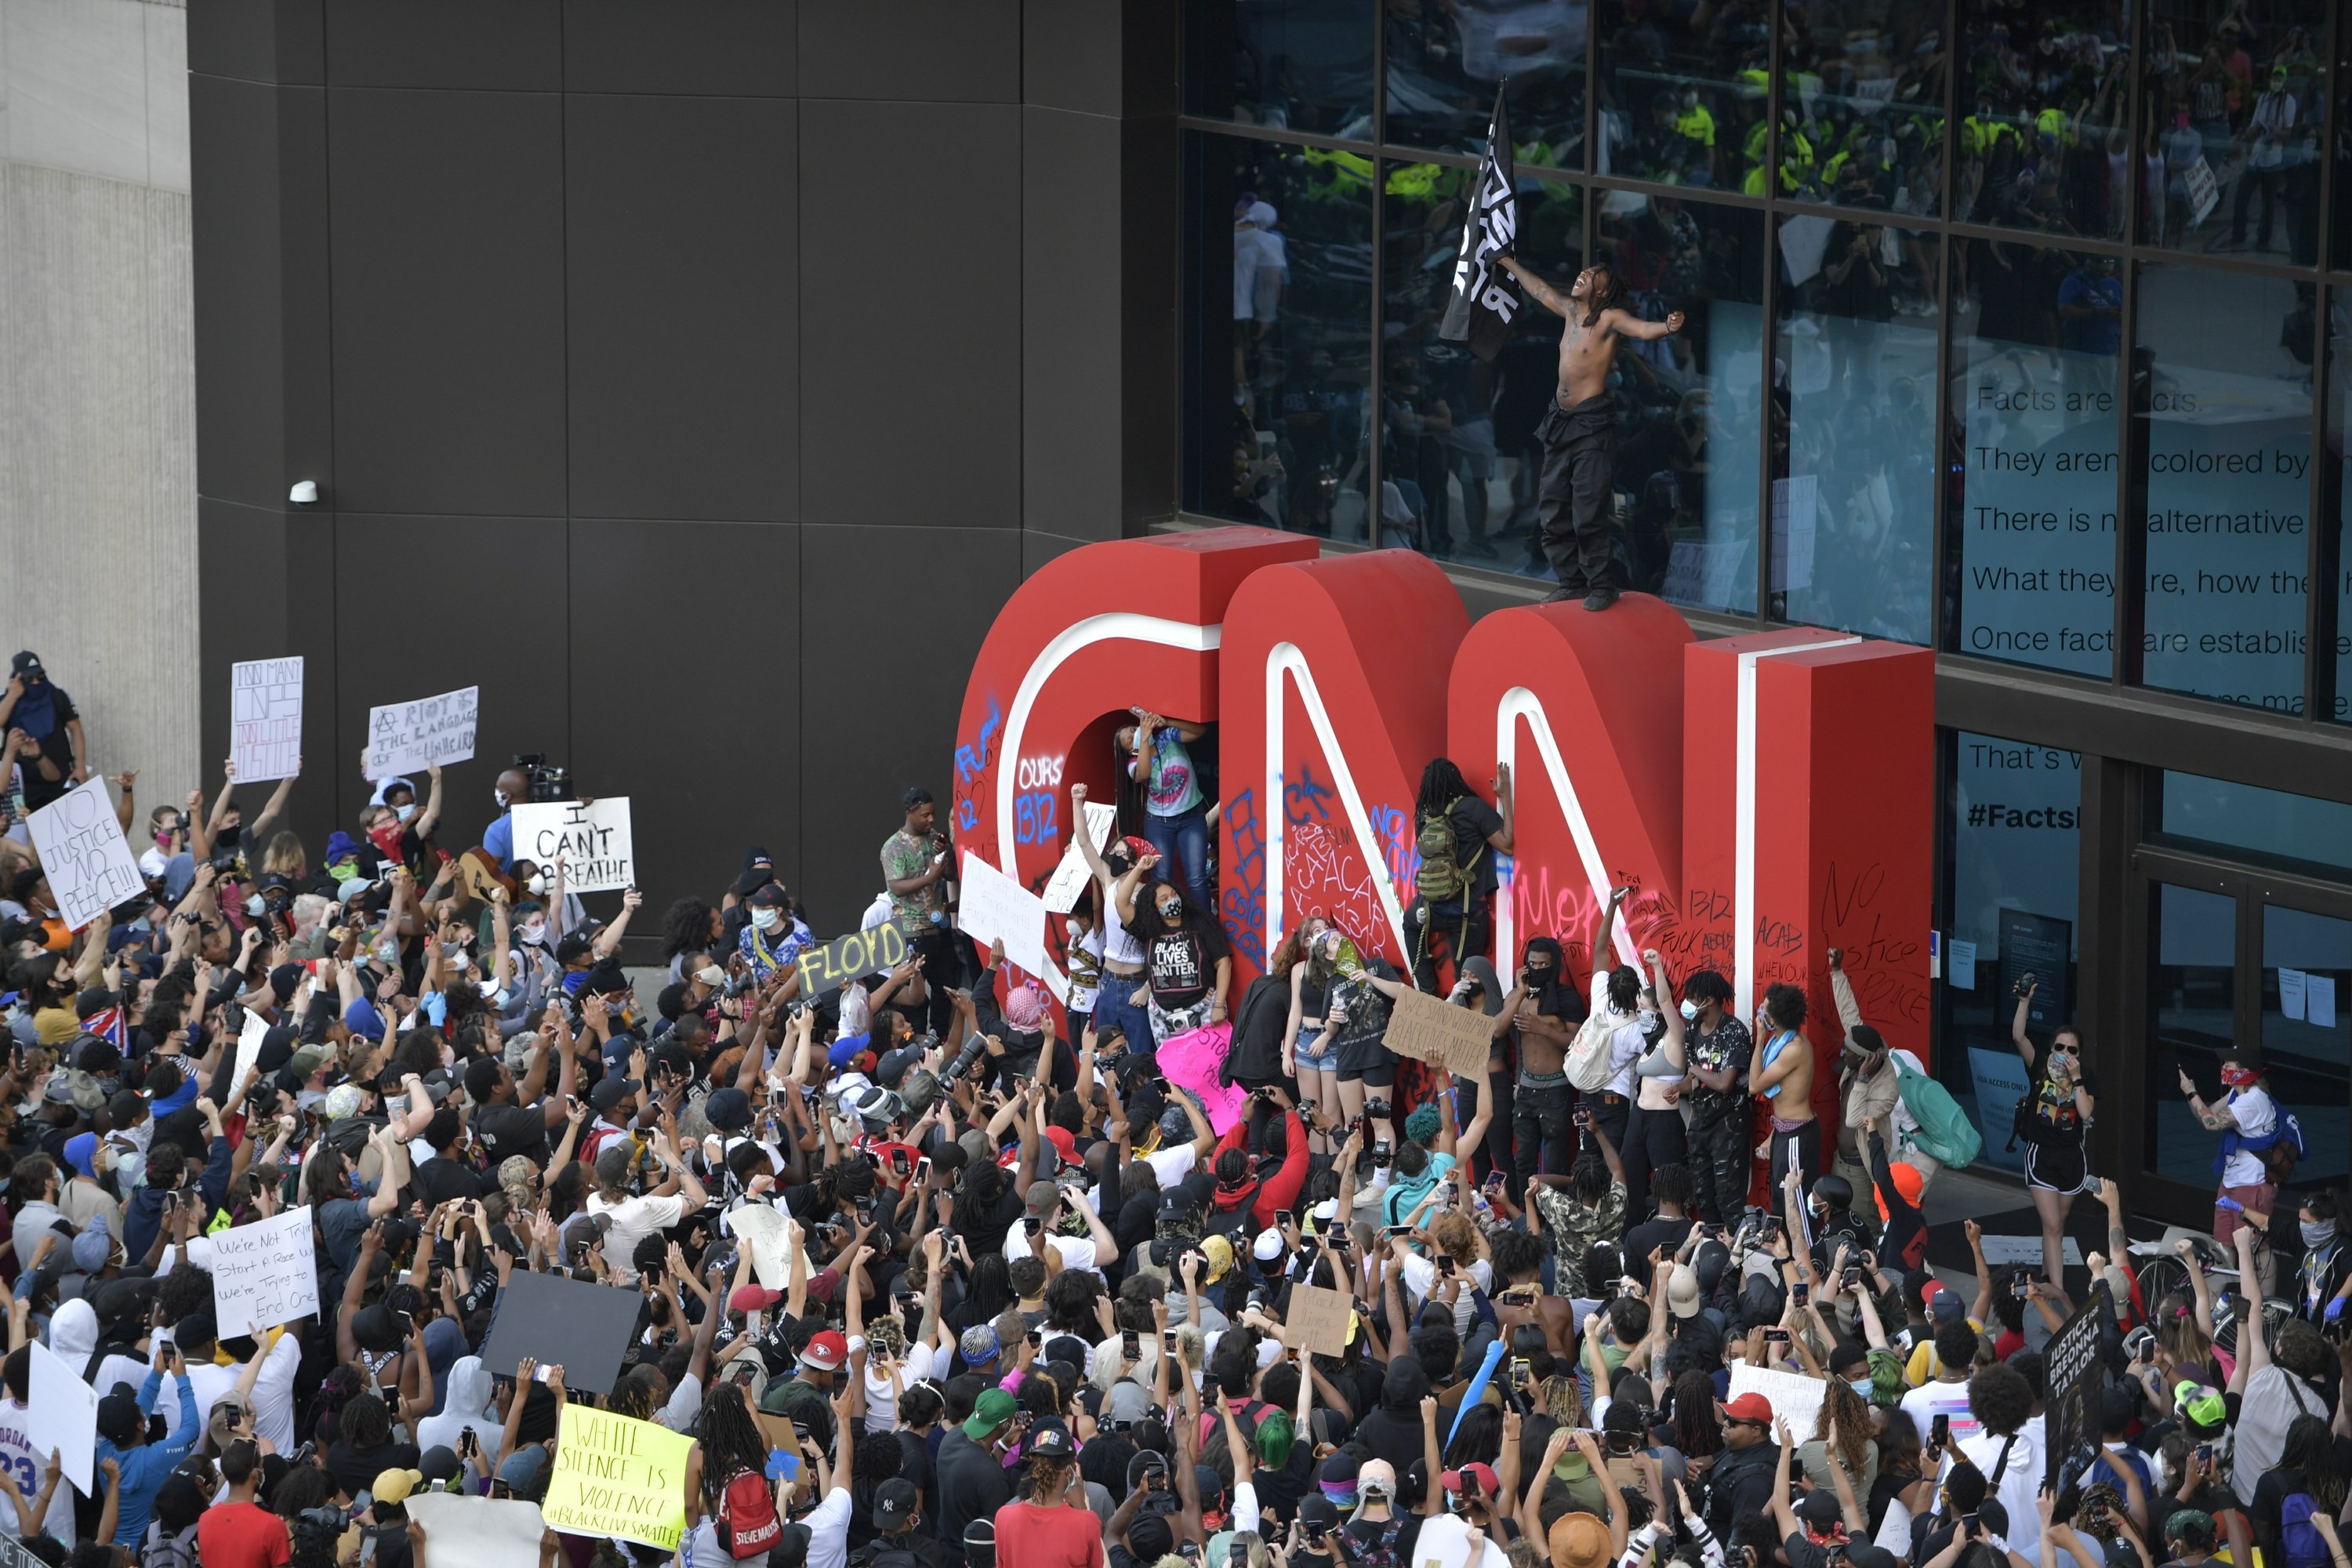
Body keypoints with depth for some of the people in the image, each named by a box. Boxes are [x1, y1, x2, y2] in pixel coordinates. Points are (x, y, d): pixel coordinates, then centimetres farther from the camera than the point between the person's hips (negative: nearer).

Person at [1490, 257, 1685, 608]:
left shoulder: (1611, 318, -9)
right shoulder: (1571, 310, 11)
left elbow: (1644, 329, -27)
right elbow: (1540, 290, 29)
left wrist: (1668, 326, -49)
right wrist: (1509, 264, 43)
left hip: (1590, 423, -8)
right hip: (1560, 421, 8)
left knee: (1588, 513, -12)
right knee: (1553, 510, 11)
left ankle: (1602, 586, -5)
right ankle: (1571, 580, 20)